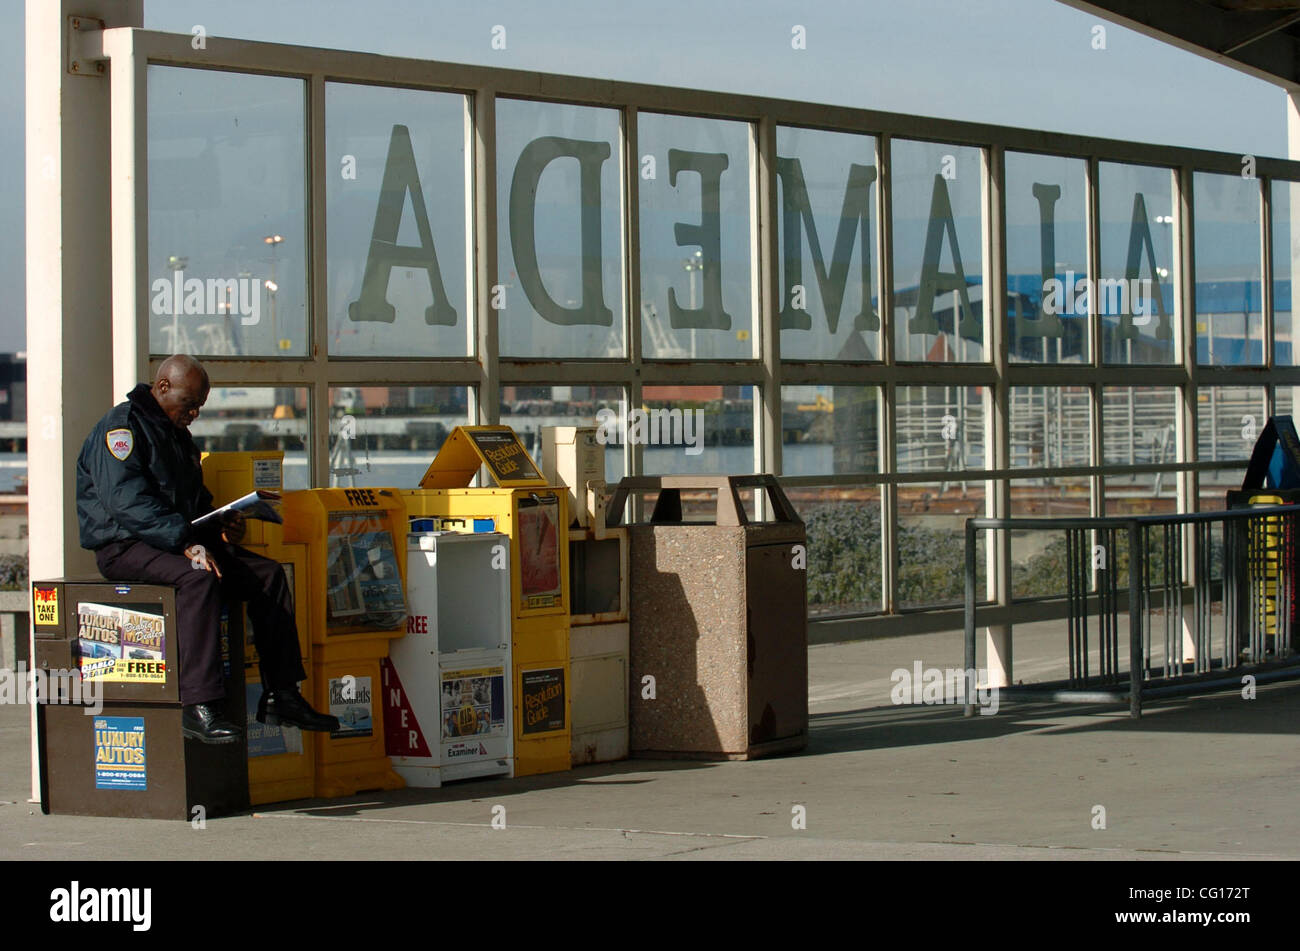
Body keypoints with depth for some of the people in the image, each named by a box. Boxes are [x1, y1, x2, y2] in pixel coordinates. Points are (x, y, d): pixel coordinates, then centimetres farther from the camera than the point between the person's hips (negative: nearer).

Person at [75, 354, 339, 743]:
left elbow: (195, 502, 28)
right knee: (199, 578, -37)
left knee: (268, 574, -3)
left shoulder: (178, 435, 21)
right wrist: (186, 543, -30)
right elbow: (128, 501, -23)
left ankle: (280, 696, -4)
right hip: (123, 546, -9)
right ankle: (198, 707, -40)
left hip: (180, 540, 9)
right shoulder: (121, 426, -10)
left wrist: (220, 529, 4)